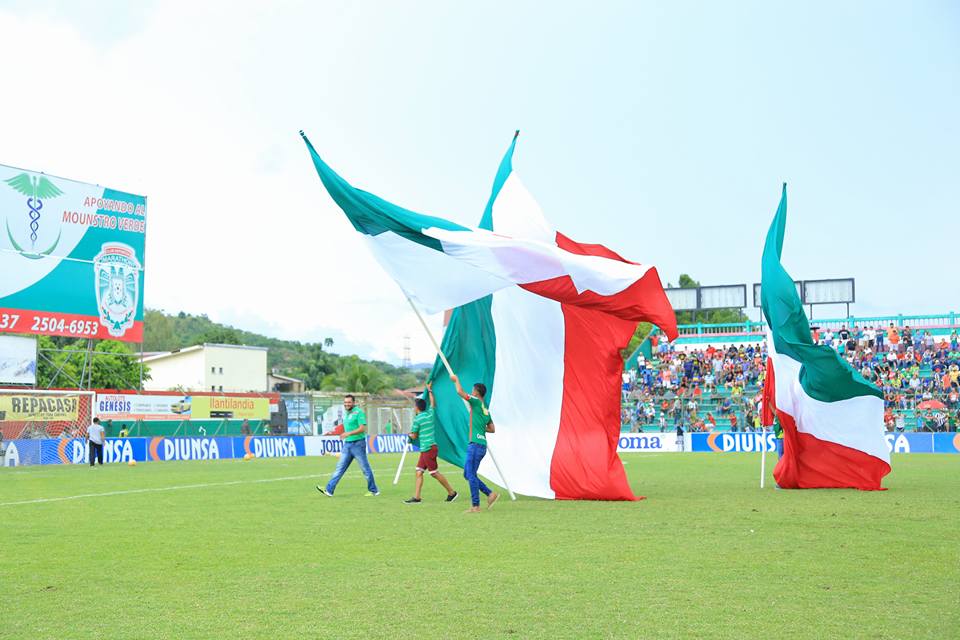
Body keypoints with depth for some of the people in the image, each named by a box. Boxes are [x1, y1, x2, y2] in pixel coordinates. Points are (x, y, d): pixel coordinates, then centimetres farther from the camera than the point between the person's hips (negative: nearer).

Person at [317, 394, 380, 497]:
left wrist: (349, 433, -26)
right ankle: (329, 490, -1)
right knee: (340, 468, 3)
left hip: (358, 444, -8)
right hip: (347, 444, 8)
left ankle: (374, 491, 12)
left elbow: (362, 428, -19)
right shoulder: (346, 414, 15)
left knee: (365, 468, 1)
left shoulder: (358, 412, -10)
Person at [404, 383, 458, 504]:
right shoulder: (430, 413, 9)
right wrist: (430, 390, 39)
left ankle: (451, 492, 3)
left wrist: (410, 434, 18)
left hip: (428, 448, -9)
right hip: (426, 449, 9)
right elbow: (433, 404, 30)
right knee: (419, 472, 6)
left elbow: (414, 436, -4)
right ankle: (416, 497, 2)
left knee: (434, 473, -3)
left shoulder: (417, 419, -12)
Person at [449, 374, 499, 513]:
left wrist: (456, 380, 4)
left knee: (471, 475, -6)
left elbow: (460, 392, -13)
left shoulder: (476, 402, -6)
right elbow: (492, 429, 21)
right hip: (481, 445, 9)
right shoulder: (486, 410, 18)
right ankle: (490, 494, 12)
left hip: (475, 444, -9)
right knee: (468, 474, 15)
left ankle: (475, 506, -5)